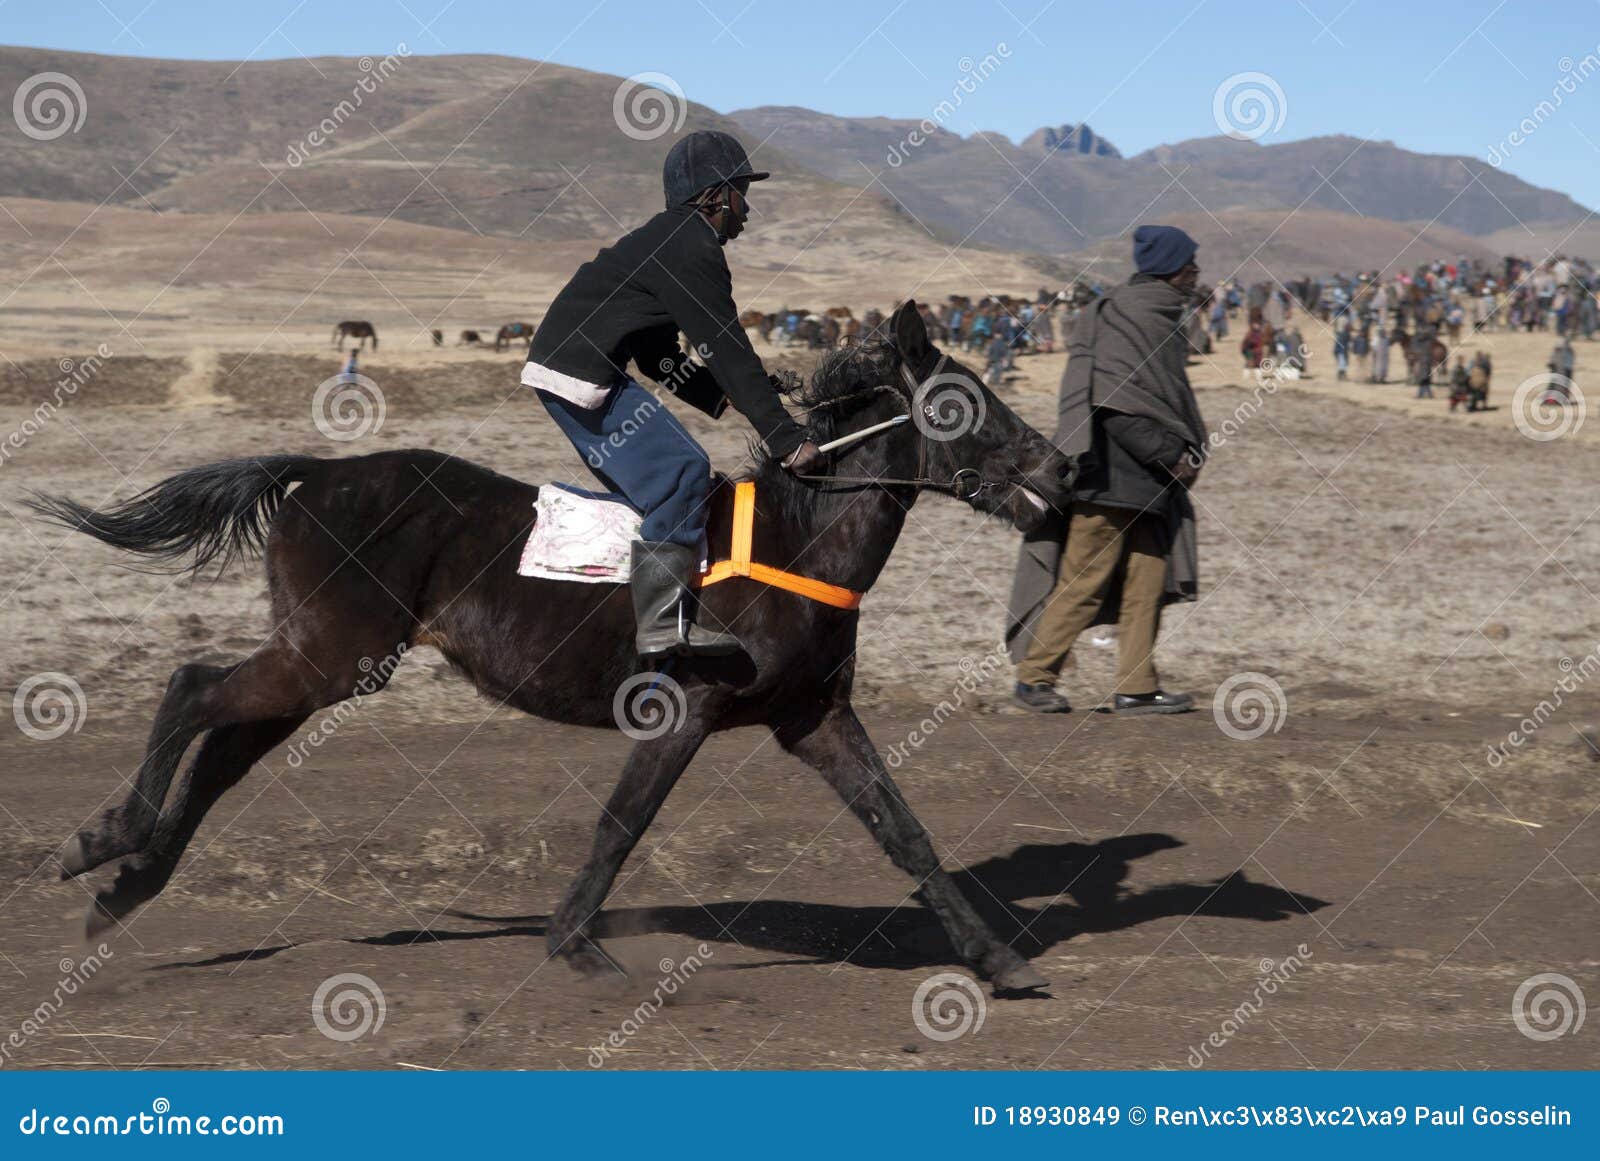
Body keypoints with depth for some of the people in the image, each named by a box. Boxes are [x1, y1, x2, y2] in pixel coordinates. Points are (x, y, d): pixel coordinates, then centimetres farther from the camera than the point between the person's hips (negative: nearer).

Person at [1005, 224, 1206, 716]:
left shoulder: (1161, 316, 15)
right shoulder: (1123, 316, -15)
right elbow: (1116, 405, -21)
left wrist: (1189, 449, 13)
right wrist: (1171, 455, -17)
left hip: (1148, 478, 10)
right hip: (1111, 473, -10)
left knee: (1146, 581, 6)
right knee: (1085, 581, -4)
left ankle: (1137, 688, 9)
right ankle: (1033, 676, 5)